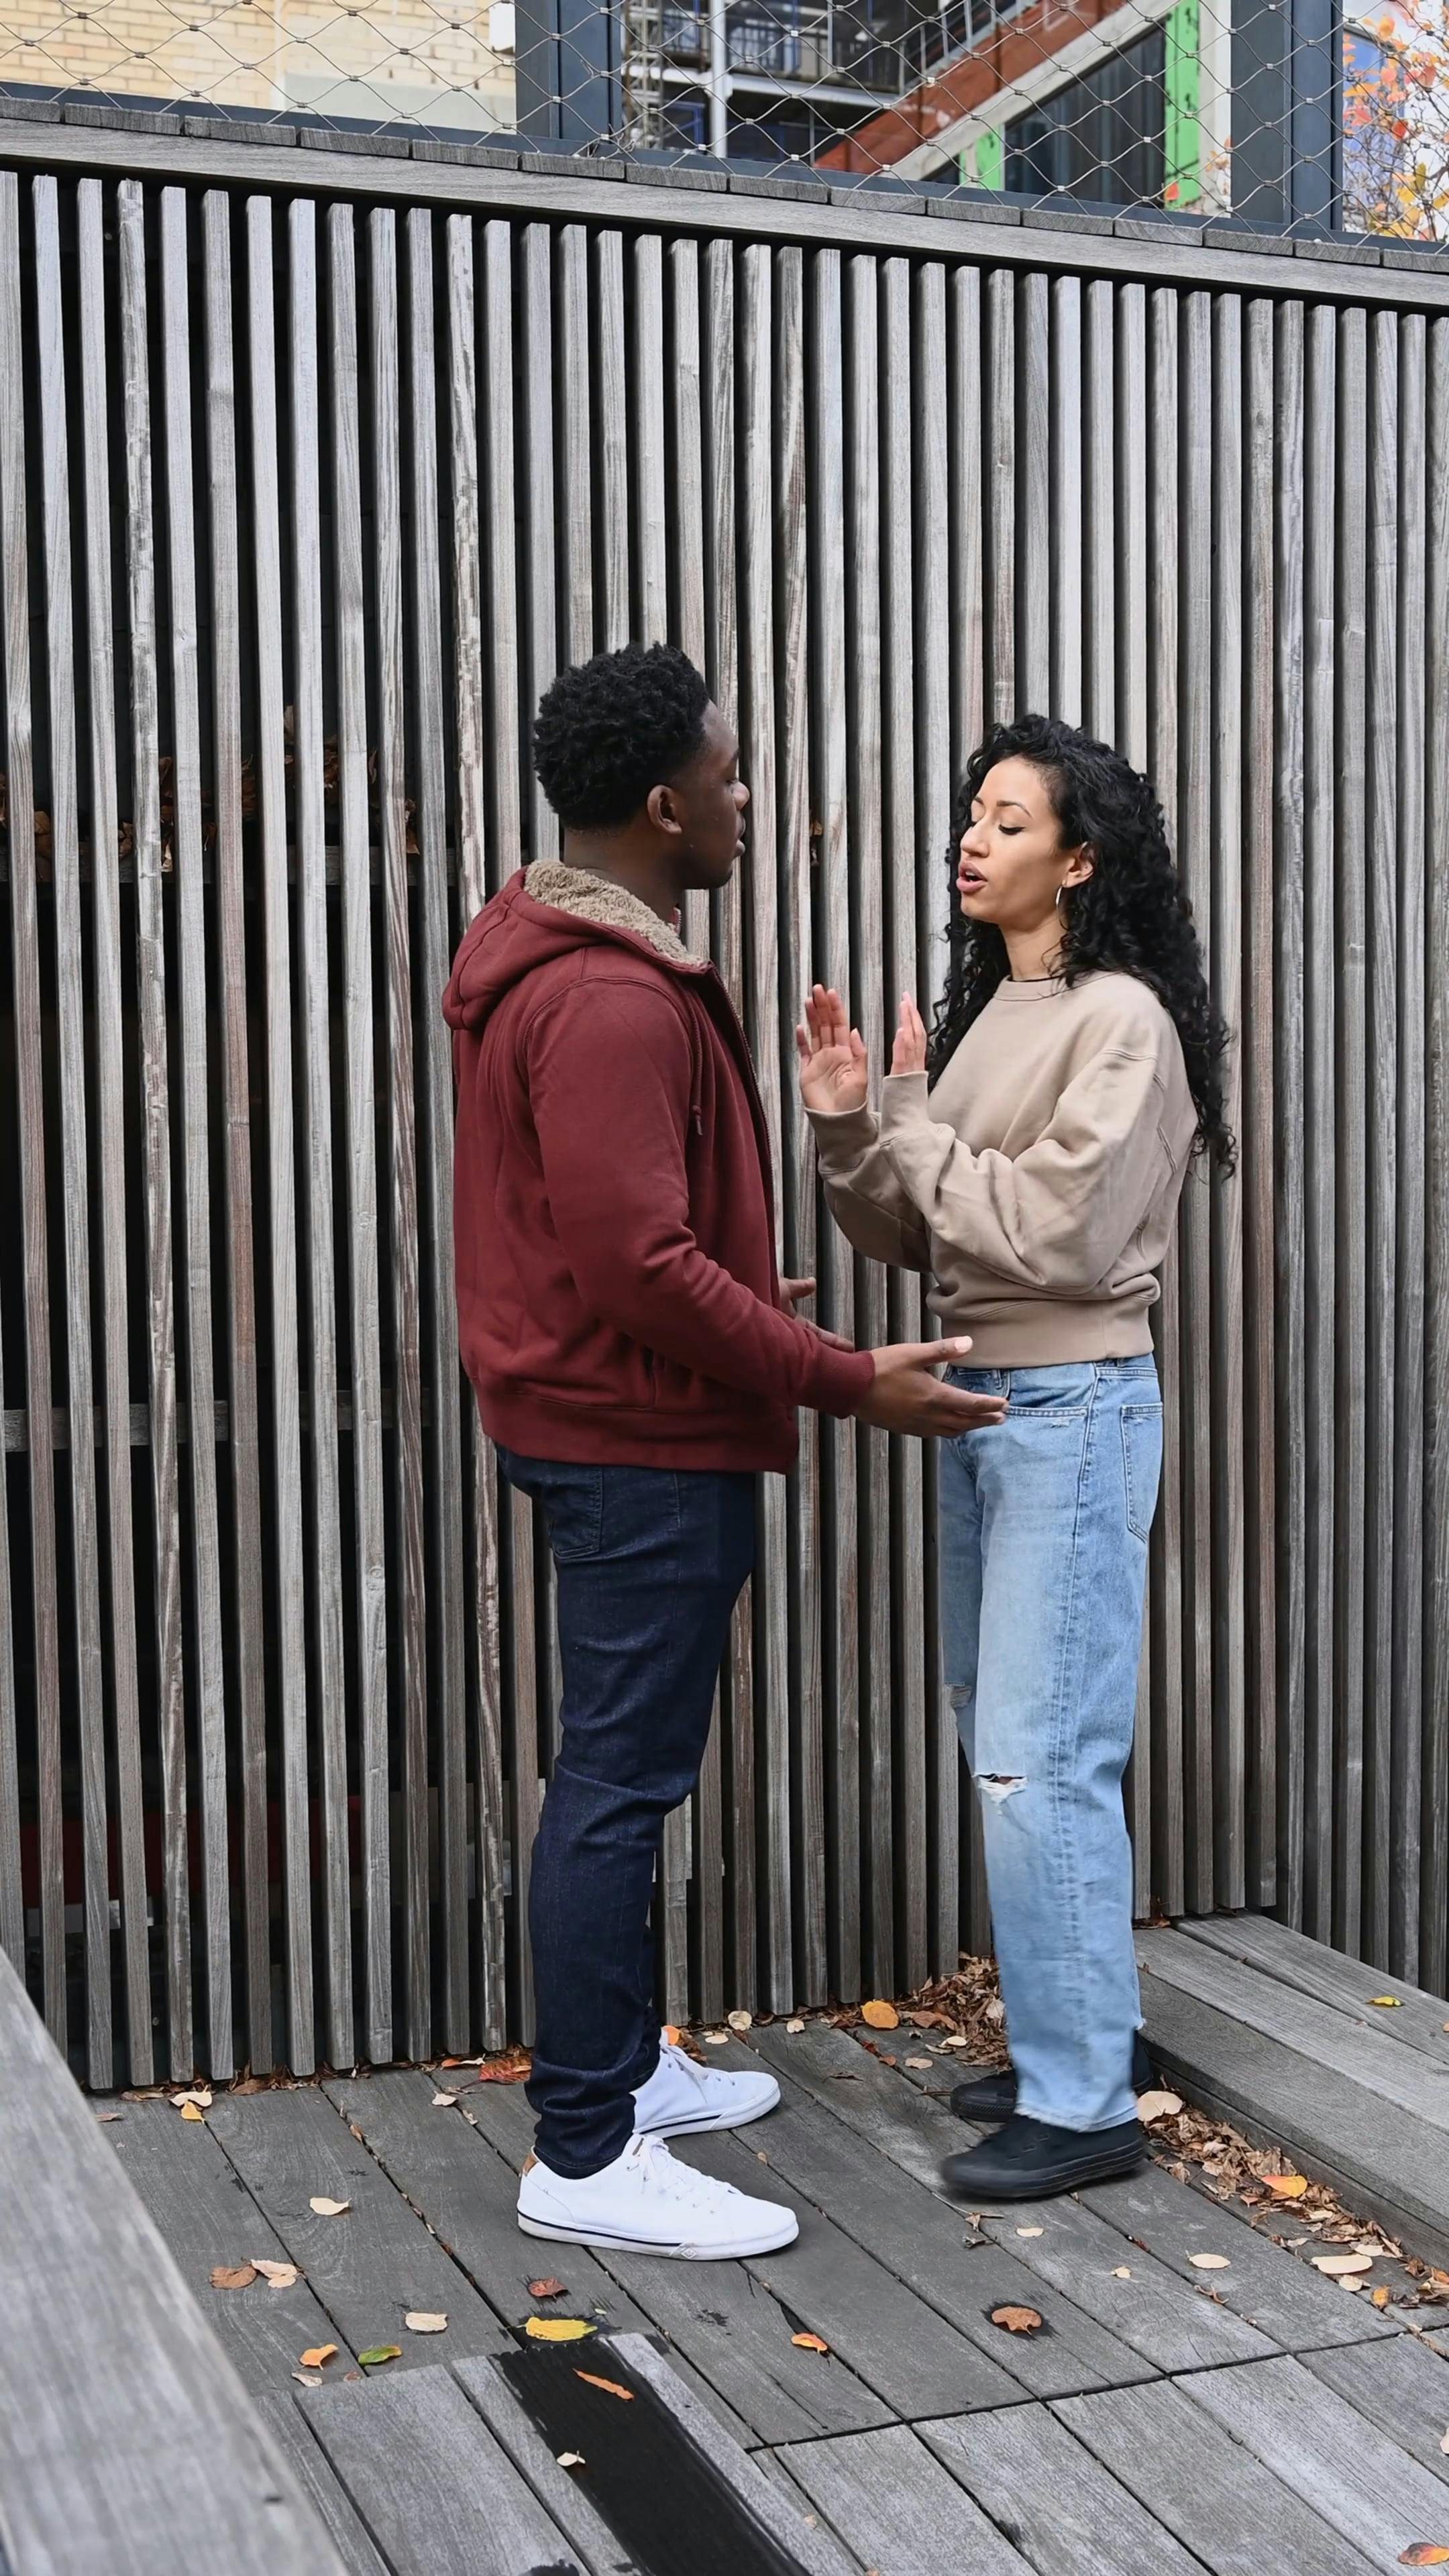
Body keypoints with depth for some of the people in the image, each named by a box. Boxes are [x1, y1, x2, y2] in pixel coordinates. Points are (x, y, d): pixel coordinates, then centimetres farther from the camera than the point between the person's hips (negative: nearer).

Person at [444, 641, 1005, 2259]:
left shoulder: (552, 963, 12)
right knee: (621, 1784, -4)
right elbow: (640, 1265, -26)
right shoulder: (611, 1001, -22)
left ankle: (621, 2065, 33)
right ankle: (587, 2159, 6)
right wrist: (845, 1383, -21)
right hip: (643, 1443, -11)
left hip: (602, 1422, 11)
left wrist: (738, 1302, 25)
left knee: (623, 1770, 19)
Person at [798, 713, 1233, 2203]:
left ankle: (1082, 2103, 4)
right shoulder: (984, 1012, 13)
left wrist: (908, 1122, -11)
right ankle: (1081, 2036, 29)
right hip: (977, 1400, 9)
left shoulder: (1120, 1019, -12)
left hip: (1073, 1406, -9)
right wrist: (848, 1126, -5)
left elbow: (1056, 1236, -20)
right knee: (1006, 1741, 15)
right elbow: (908, 1238, 12)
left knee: (1044, 1758, -7)